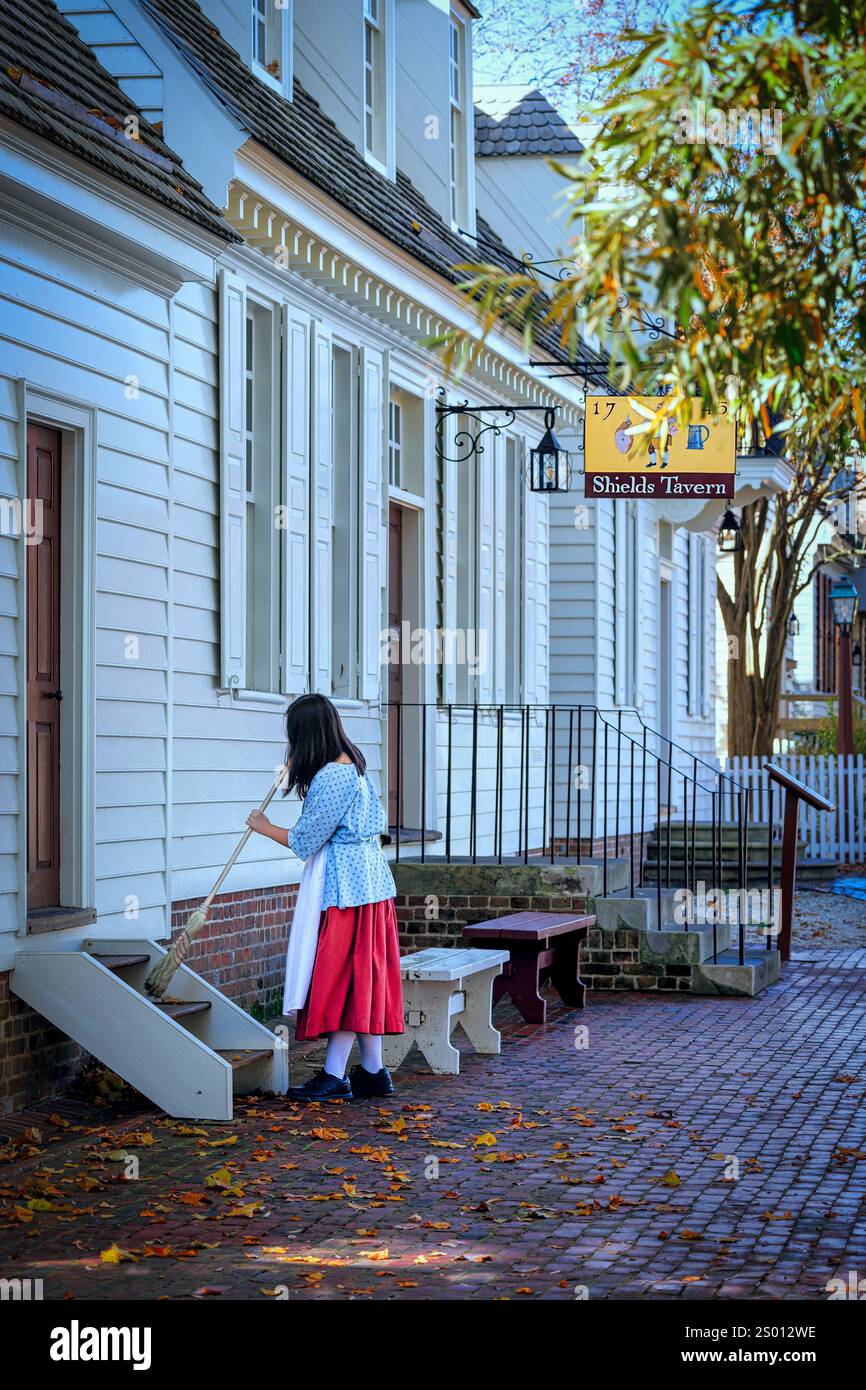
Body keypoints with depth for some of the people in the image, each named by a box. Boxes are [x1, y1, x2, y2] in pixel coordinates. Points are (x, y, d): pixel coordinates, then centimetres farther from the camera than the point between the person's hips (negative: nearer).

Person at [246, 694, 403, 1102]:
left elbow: (304, 841, -15)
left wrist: (263, 827, 3)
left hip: (346, 887, -10)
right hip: (367, 880, 10)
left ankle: (334, 1076, -3)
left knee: (342, 976, -6)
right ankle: (373, 1072, 15)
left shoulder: (331, 777, -20)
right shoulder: (352, 765, 11)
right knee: (363, 976, 11)